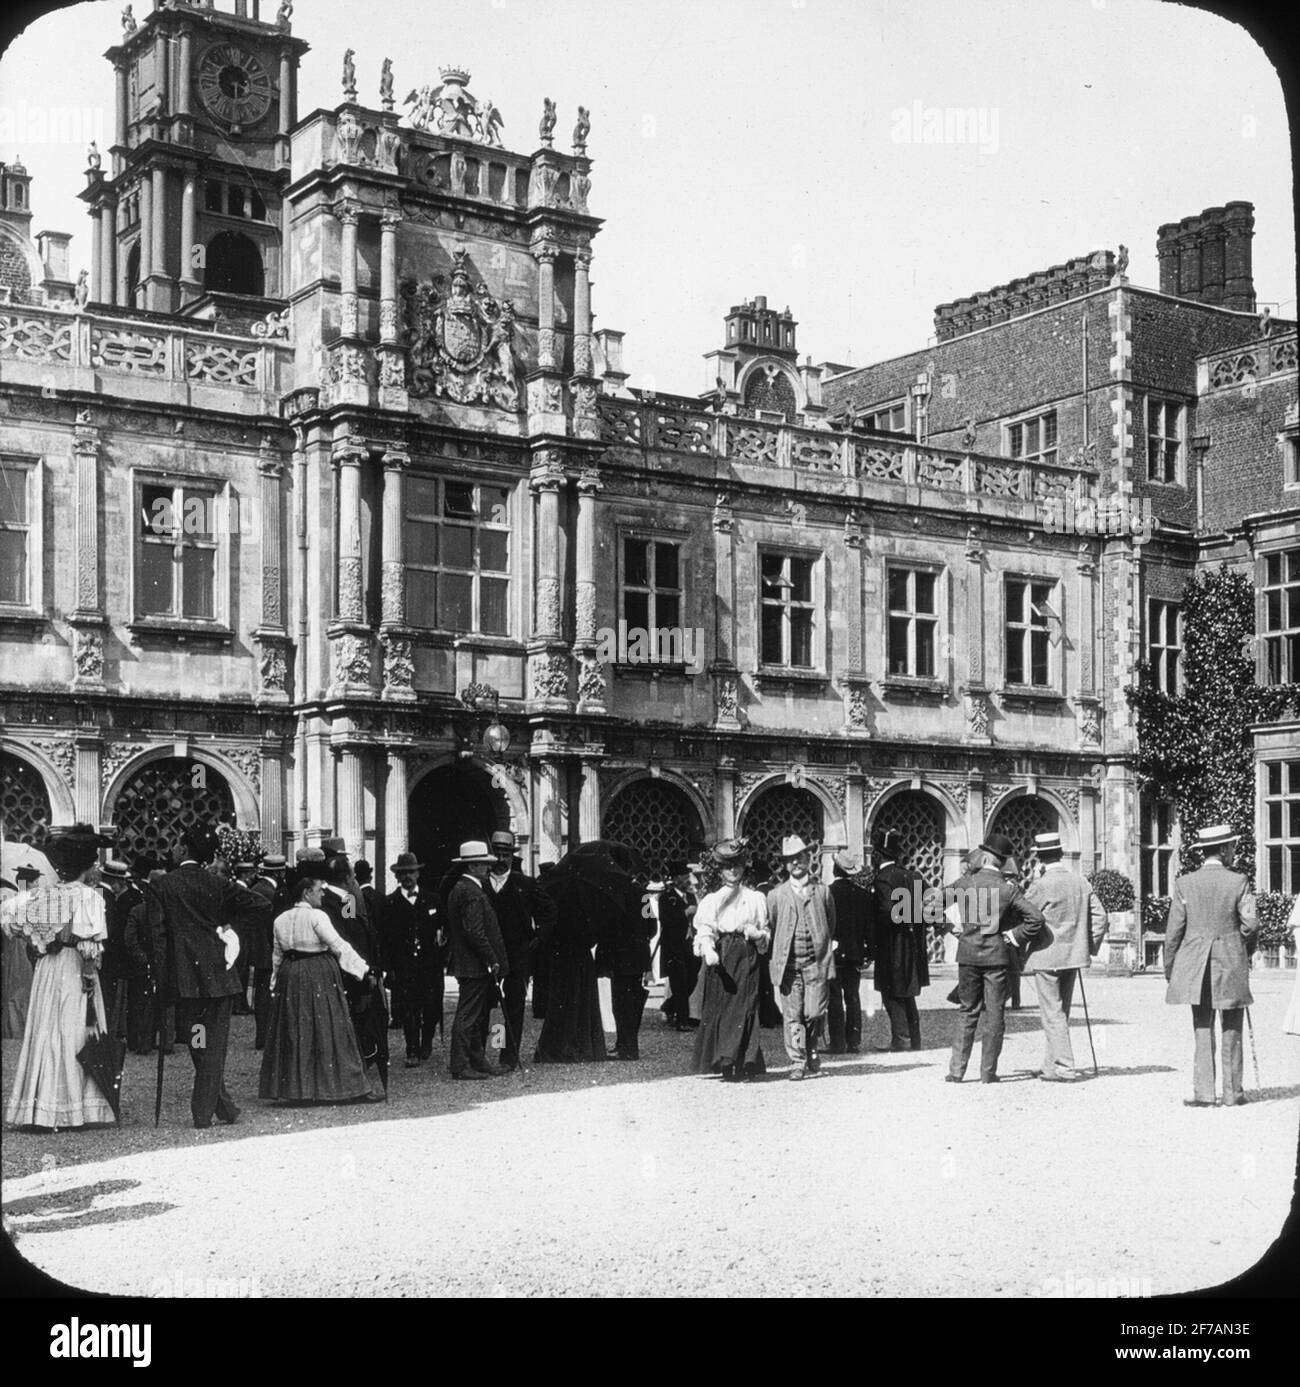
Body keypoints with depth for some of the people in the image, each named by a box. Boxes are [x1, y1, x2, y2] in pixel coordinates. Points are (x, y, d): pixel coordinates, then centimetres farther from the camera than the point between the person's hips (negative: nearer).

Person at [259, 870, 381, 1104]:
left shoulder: (281, 919, 7)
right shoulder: (316, 916, -13)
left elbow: (277, 954, 13)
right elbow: (339, 945, -17)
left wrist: (276, 984, 21)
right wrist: (364, 969, -15)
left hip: (290, 978, 6)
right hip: (319, 977, -6)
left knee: (294, 1034, 10)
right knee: (328, 1032, -2)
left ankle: (293, 1088, 11)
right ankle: (348, 1086, 2)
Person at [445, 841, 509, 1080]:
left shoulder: (458, 888, 15)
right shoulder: (472, 893, -18)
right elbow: (475, 932, -24)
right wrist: (492, 960, -17)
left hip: (464, 962, 11)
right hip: (474, 964, -11)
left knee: (476, 1015, 15)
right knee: (467, 1015, -7)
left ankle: (477, 1060, 21)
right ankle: (460, 1066, -4)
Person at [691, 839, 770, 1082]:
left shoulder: (756, 898, 13)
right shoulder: (711, 900, 11)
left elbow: (766, 933, 15)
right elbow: (704, 930, -1)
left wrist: (757, 934, -7)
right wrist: (708, 950, -20)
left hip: (747, 957, 0)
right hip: (719, 957, 0)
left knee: (743, 1006, -9)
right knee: (718, 1007, -6)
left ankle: (741, 1064, -9)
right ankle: (724, 1064, -2)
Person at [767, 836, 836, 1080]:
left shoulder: (822, 891, 9)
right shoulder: (776, 895, 8)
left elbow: (831, 925, 16)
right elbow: (770, 929, 12)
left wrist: (824, 949, 9)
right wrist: (775, 959, 6)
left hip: (816, 963, 0)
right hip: (788, 964, 0)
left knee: (815, 1014, -4)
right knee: (792, 1016, -4)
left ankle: (811, 1055, 18)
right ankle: (797, 1063, 0)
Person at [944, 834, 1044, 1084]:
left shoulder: (965, 882, -5)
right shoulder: (1009, 888, -7)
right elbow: (1035, 918, -12)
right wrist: (1015, 938, -1)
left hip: (968, 954, 1)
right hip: (997, 955, -1)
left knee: (968, 1012, 11)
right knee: (994, 1014, 6)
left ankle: (956, 1070, 8)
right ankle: (988, 1073, 6)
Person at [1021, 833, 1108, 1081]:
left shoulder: (1040, 886, -14)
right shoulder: (1081, 883, 5)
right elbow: (1100, 916, 7)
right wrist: (1090, 947, 14)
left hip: (1047, 958, -6)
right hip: (1074, 957, 6)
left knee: (1053, 1015, -1)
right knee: (1060, 1013, 15)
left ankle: (1064, 1068, -5)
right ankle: (1051, 1067, 21)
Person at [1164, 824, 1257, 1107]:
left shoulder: (1184, 884, -1)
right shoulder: (1238, 882, -6)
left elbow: (1174, 931, 0)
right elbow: (1251, 923, -11)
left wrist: (1169, 969, 8)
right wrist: (1236, 936, 11)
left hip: (1196, 967, 1)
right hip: (1231, 965, -1)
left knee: (1203, 1031, 6)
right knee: (1231, 1031, 9)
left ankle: (1203, 1093, 1)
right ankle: (1232, 1093, 14)